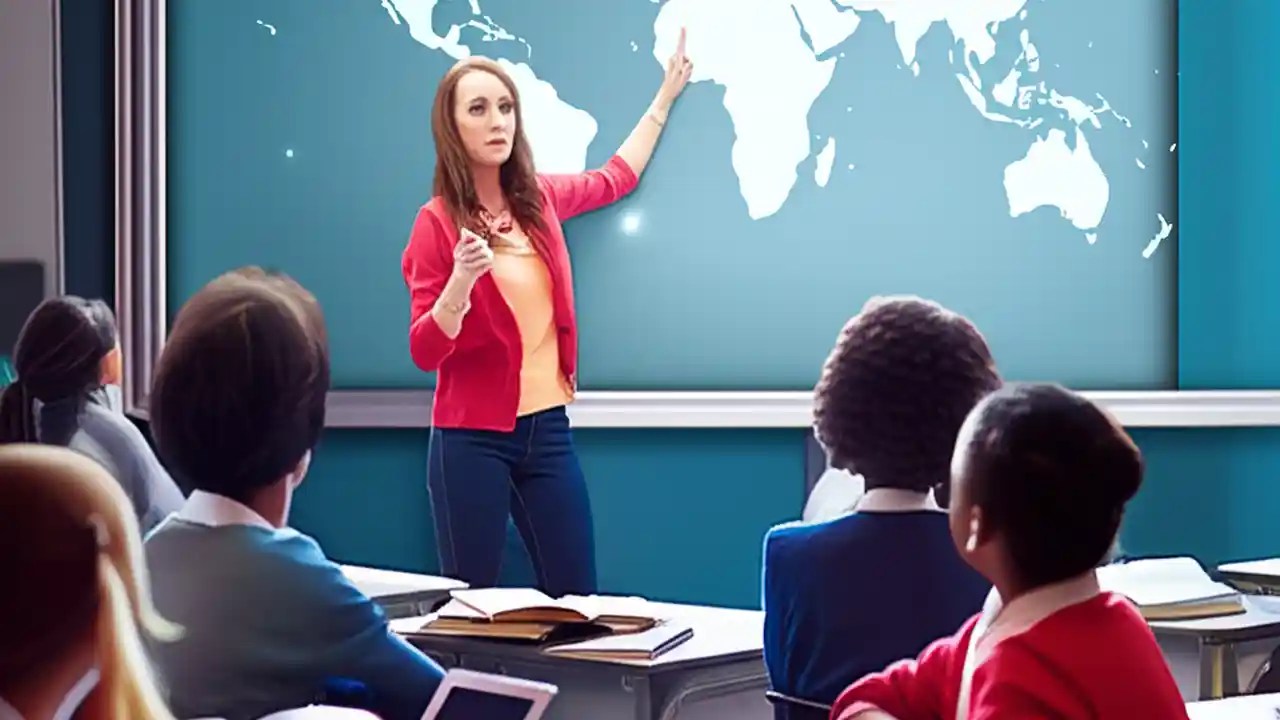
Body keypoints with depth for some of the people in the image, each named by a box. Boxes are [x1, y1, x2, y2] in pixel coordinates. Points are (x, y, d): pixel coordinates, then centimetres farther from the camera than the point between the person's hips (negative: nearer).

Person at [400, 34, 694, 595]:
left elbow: (616, 179, 28)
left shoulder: (538, 199, 7)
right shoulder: (438, 222, -8)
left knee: (576, 597, 4)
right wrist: (461, 281, -28)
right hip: (472, 437, -5)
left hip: (547, 428, 5)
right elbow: (425, 353, -11)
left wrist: (666, 94, 32)